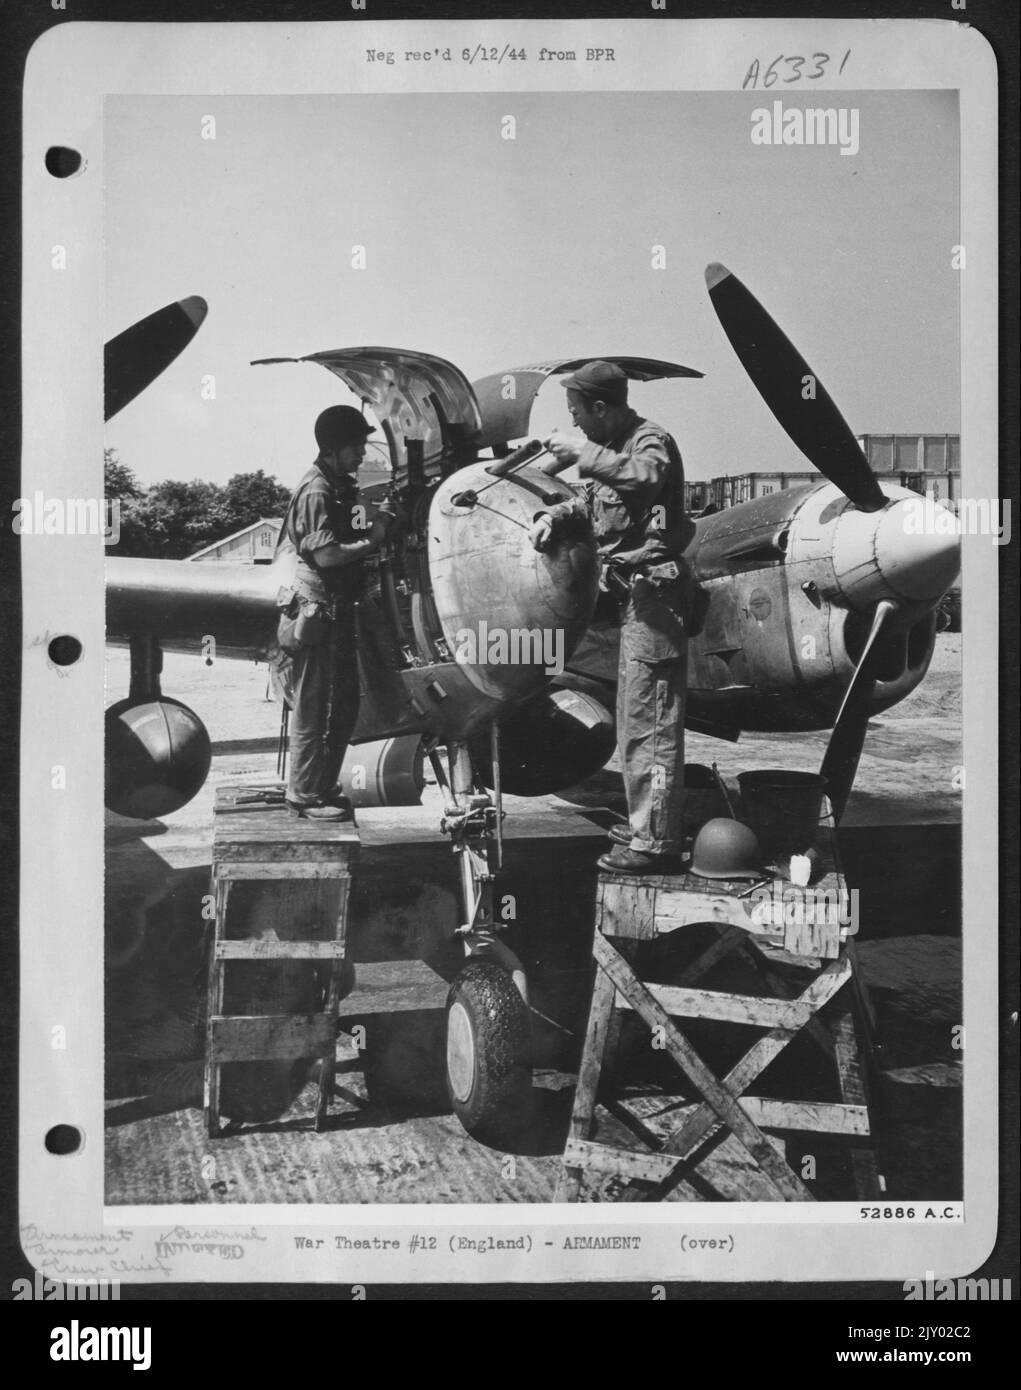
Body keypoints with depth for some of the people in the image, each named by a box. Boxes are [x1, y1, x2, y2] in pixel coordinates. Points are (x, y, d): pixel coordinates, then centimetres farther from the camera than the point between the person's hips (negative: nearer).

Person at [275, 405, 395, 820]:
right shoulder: (316, 491, -15)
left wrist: (376, 522, 4)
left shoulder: (342, 486, 17)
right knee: (313, 707, -4)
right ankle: (305, 796, 4)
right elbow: (326, 554, -22)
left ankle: (325, 786, 25)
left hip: (337, 610, 10)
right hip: (316, 610, -10)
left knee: (344, 704, 15)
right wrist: (372, 539, -15)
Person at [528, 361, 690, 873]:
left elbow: (645, 476, -35)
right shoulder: (612, 447, 16)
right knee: (635, 720, 17)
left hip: (652, 592, -10)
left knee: (650, 724, -8)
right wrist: (554, 515, 11)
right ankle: (645, 825, 29)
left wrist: (581, 453, -29)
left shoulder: (651, 440, -12)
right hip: (633, 595, 10)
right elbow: (592, 499, 29)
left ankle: (654, 842, -4)